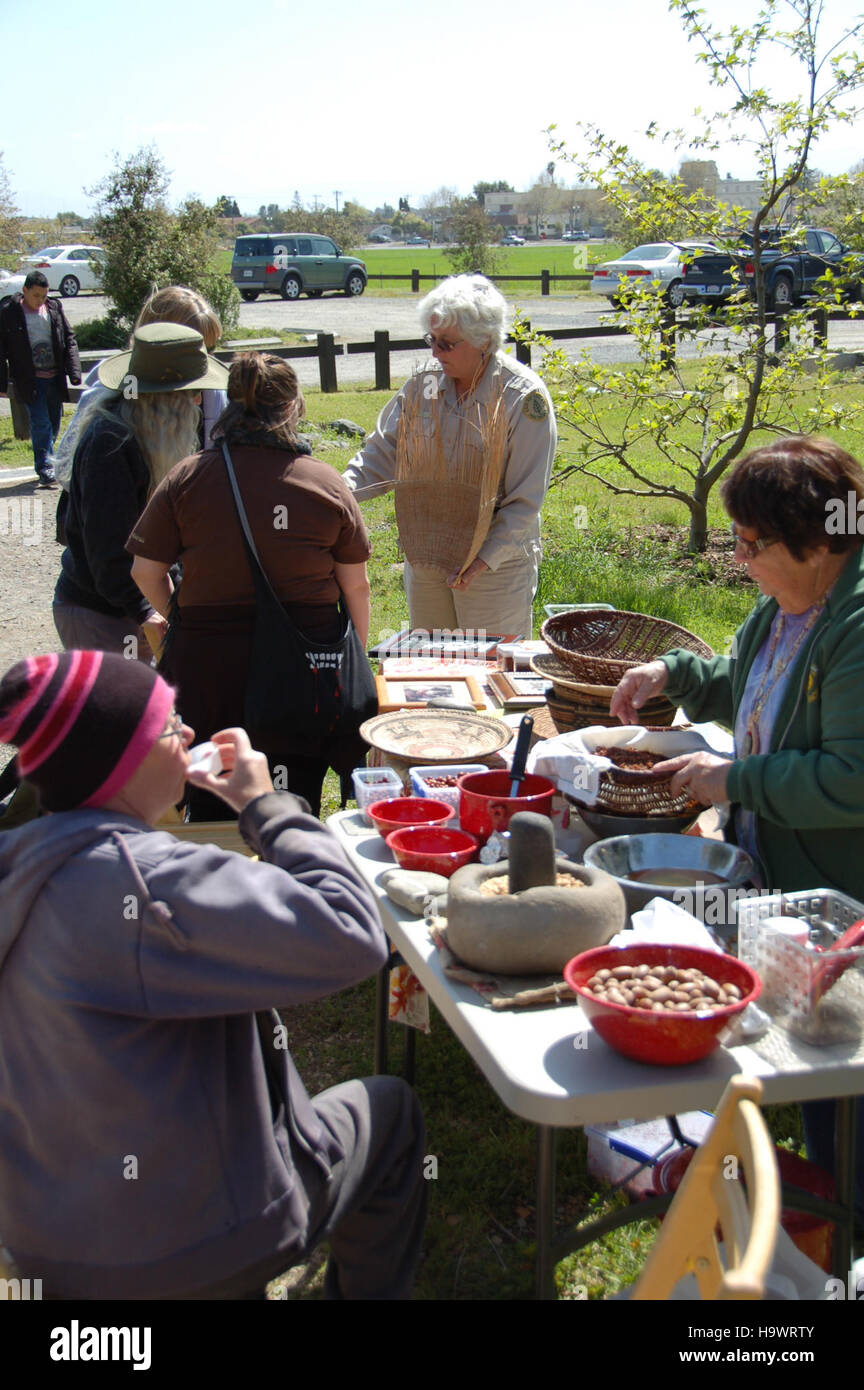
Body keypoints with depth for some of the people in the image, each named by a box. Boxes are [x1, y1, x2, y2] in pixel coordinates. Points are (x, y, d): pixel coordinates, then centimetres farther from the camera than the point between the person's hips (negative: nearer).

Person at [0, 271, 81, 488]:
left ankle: (43, 465, 26)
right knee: (41, 423, -10)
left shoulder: (54, 307, 7)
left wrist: (74, 372, -2)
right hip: (30, 380, -4)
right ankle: (45, 470, -7)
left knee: (54, 424, 10)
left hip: (55, 378, 4)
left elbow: (69, 340, 9)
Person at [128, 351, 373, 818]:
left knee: (211, 814, 13)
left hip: (208, 662, 0)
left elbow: (146, 572, 0)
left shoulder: (187, 477, -3)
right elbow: (356, 586, 1)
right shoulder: (325, 482, -3)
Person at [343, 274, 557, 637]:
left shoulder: (524, 398, -14)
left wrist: (484, 559, -21)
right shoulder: (423, 384, -1)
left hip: (495, 565, -5)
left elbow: (526, 501, -14)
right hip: (424, 560, 5)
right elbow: (382, 453, 5)